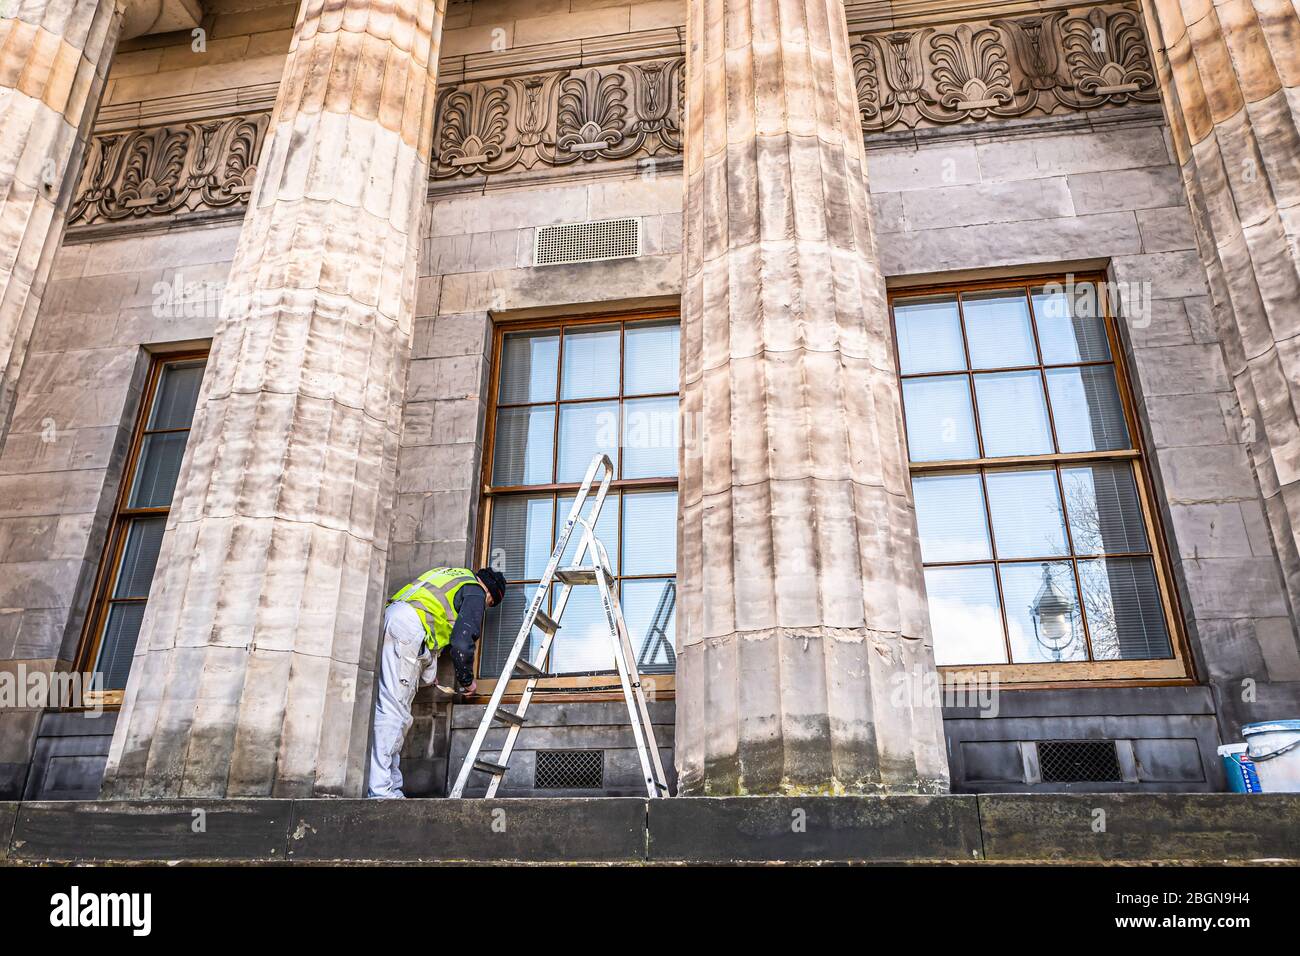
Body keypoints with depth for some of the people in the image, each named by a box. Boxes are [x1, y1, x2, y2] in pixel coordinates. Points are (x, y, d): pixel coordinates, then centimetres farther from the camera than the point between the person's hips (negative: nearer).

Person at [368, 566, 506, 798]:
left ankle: (391, 785, 11)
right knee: (393, 713, -11)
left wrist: (427, 675, 31)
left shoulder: (451, 575, 31)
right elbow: (461, 644, -6)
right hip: (406, 629, -9)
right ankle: (380, 790, -13)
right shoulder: (475, 594, 5)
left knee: (389, 709, 8)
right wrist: (467, 681, 10)